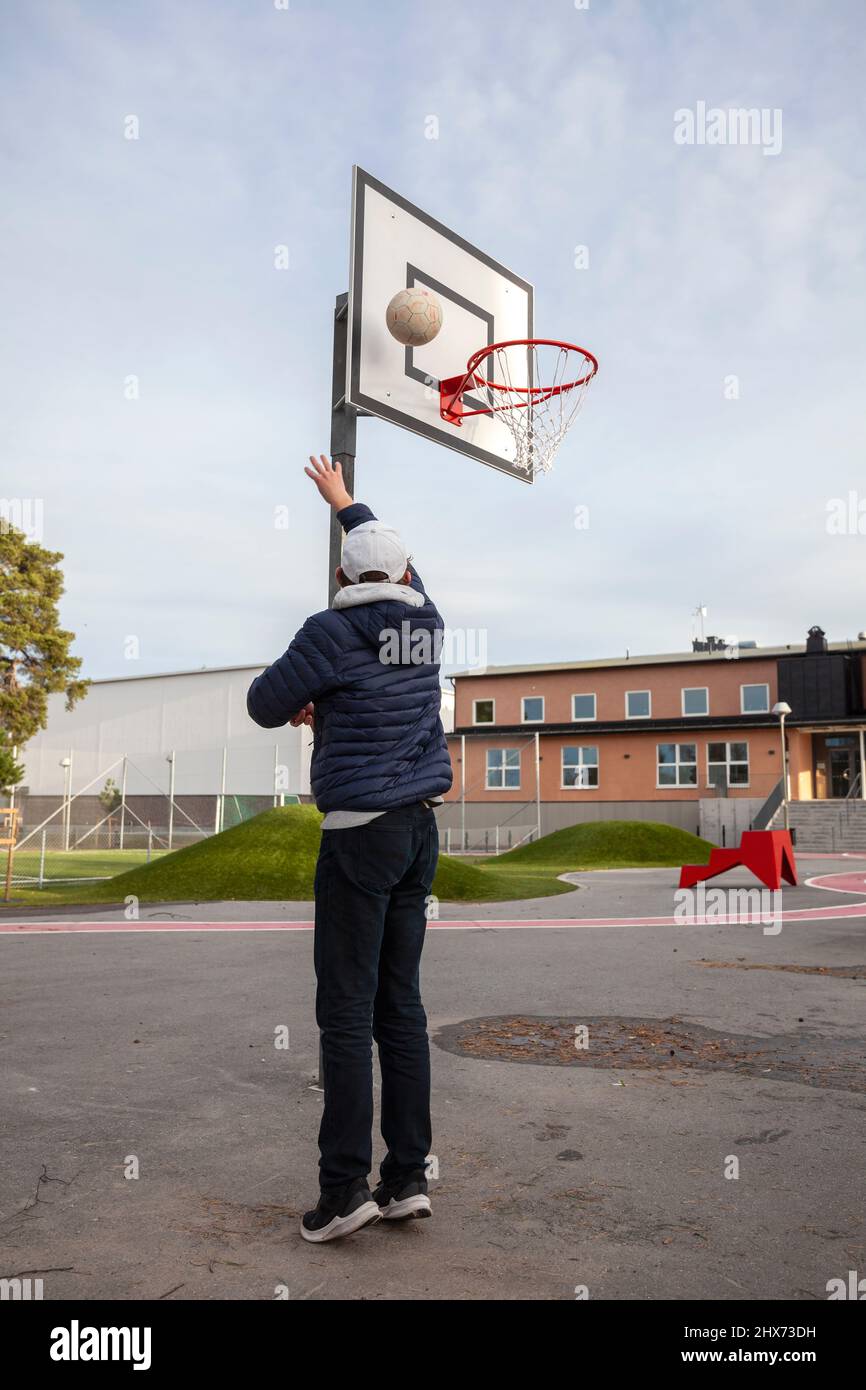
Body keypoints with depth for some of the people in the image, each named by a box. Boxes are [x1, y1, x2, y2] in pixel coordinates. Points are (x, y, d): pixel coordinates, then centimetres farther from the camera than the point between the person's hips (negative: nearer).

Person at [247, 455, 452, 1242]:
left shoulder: (334, 631, -10)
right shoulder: (427, 625, 8)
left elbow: (264, 704, -2)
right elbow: (403, 569, 28)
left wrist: (305, 705, 20)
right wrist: (346, 503, 41)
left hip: (360, 831, -6)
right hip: (420, 830, 6)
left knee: (347, 1012, -3)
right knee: (401, 1006, 9)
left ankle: (345, 1188, 0)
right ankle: (408, 1177, 13)